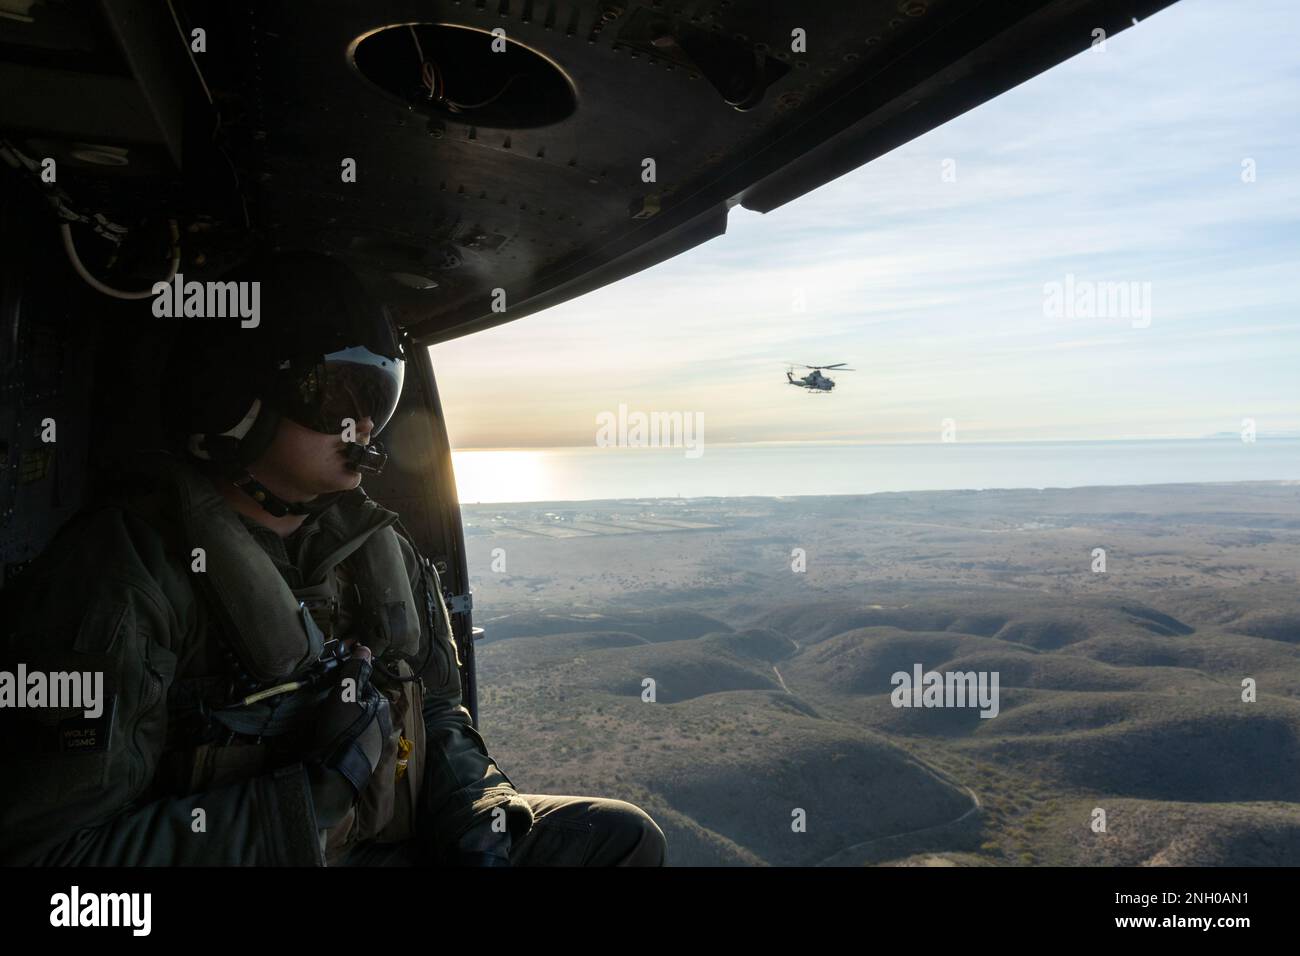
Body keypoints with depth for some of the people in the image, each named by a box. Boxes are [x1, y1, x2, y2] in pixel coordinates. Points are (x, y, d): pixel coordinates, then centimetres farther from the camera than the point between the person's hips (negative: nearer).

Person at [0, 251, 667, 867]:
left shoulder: (381, 547, 5)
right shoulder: (130, 570, -16)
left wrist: (474, 818, -6)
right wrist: (312, 795, -23)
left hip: (403, 844, 7)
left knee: (623, 835, 0)